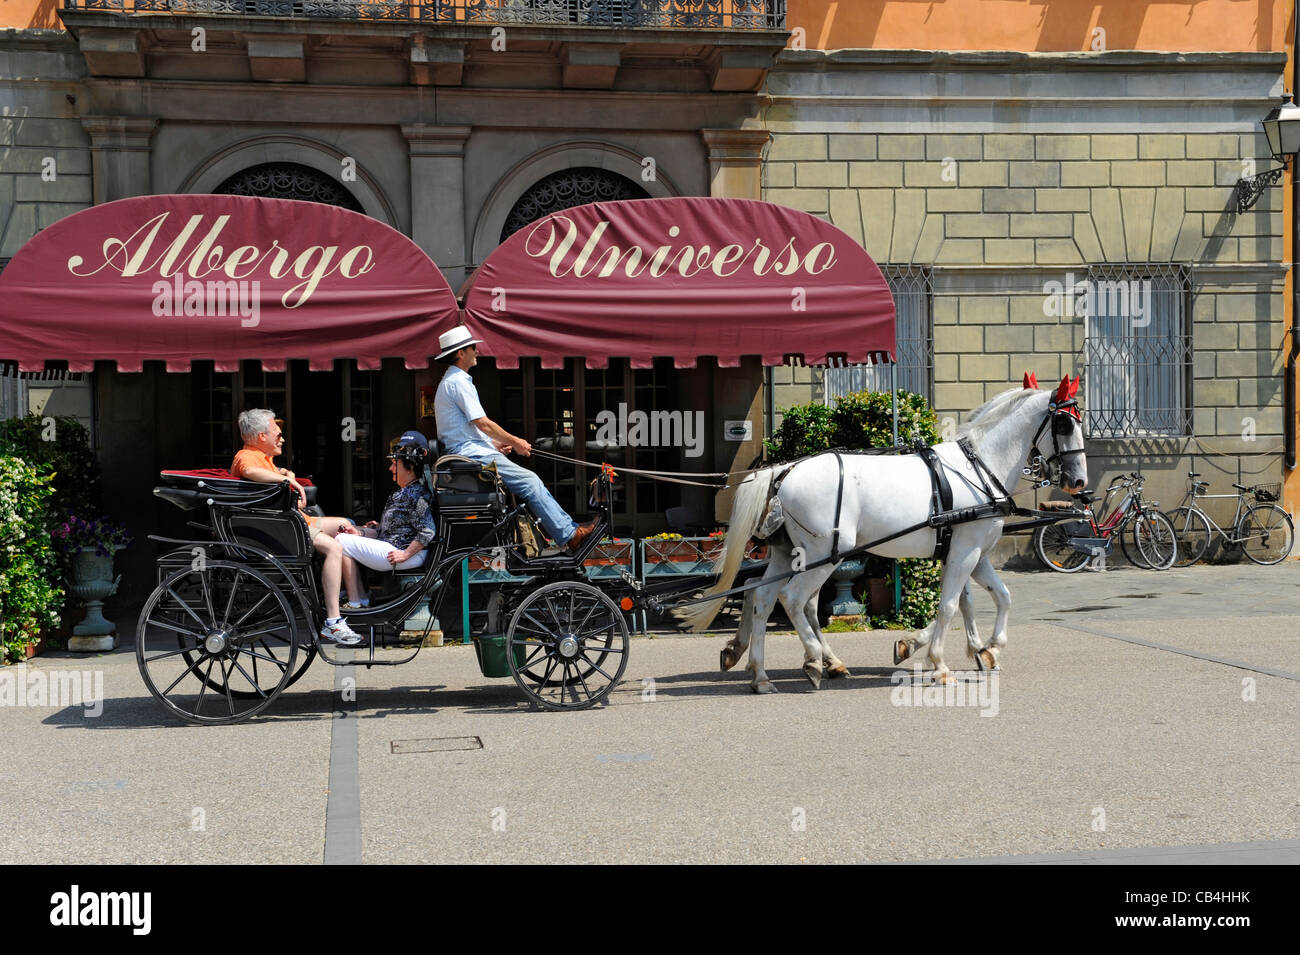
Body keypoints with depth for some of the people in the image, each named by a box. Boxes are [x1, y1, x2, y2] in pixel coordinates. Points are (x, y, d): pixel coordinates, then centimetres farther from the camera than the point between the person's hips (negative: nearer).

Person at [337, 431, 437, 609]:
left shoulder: (417, 494, -14)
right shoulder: (400, 493, 19)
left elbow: (428, 531, -22)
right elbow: (387, 529, 20)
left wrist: (406, 554, -23)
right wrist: (360, 532, 8)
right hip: (388, 546, 11)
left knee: (342, 542, -12)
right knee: (348, 540, 20)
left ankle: (354, 604, -11)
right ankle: (362, 599, 11)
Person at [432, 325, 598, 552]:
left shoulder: (450, 381, 22)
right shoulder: (458, 381, -13)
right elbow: (483, 424, -16)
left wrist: (493, 443, 18)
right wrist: (515, 442, -5)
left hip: (466, 453, 11)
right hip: (473, 455, -11)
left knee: (531, 482, 10)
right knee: (529, 481, -13)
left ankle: (567, 528, 5)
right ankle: (569, 535, -14)